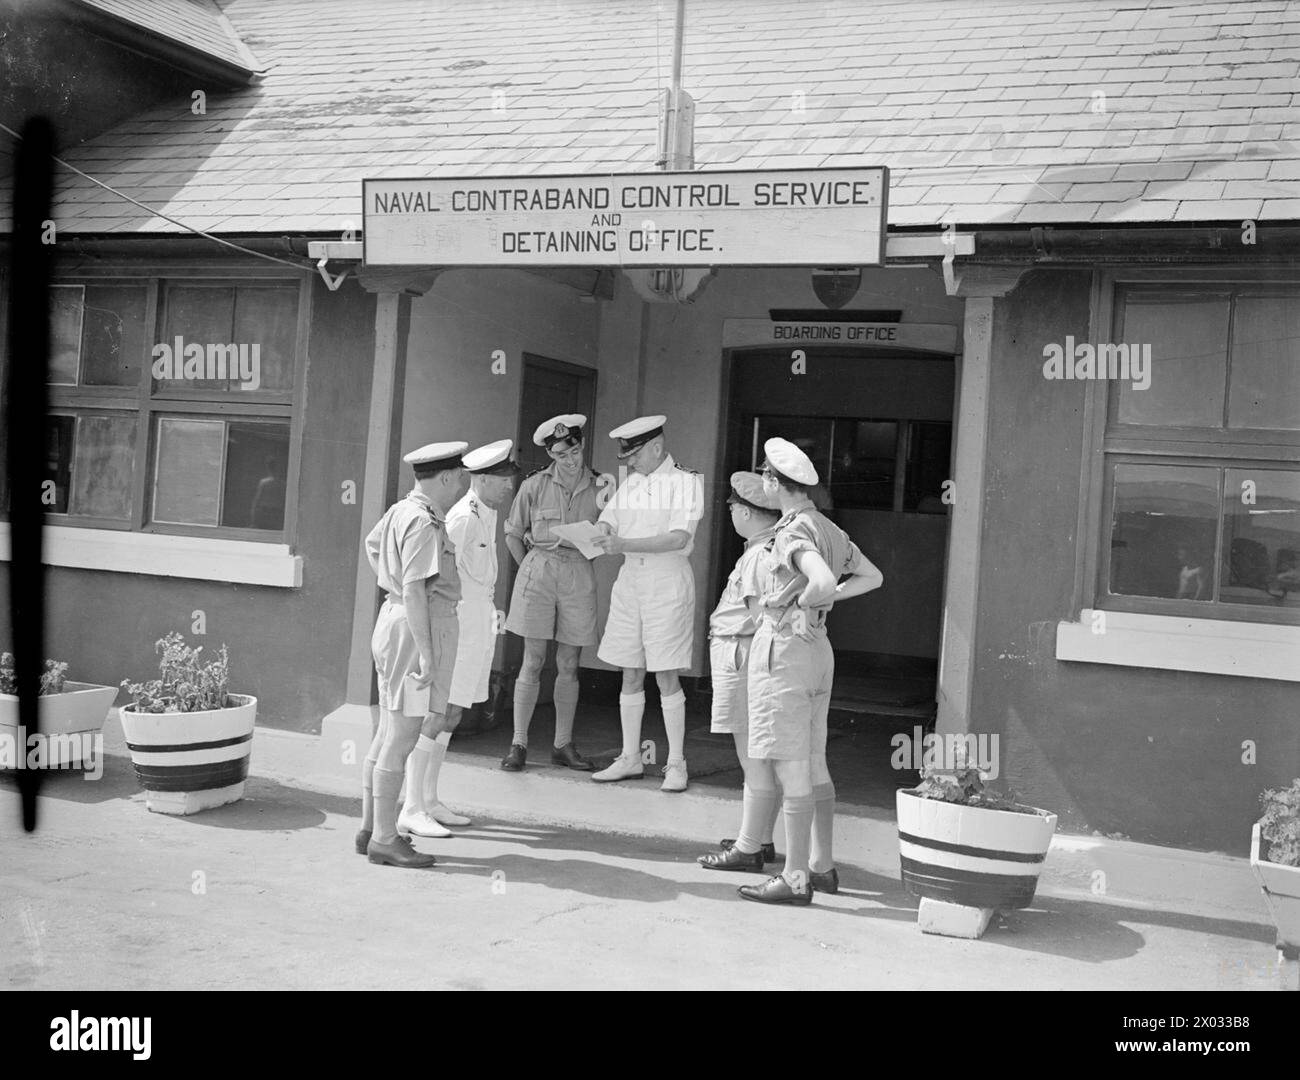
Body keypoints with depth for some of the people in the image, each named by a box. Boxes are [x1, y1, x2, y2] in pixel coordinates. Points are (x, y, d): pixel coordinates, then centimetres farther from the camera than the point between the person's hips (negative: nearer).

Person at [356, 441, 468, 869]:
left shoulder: (401, 510, 12)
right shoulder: (423, 522, -18)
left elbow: (371, 546, 31)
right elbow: (415, 590, -22)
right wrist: (425, 651, -22)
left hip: (393, 618, 11)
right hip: (418, 627, -11)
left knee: (386, 735, 16)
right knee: (401, 741, -4)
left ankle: (370, 829, 25)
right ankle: (385, 840, 3)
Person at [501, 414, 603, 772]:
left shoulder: (599, 486, 2)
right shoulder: (534, 485, -1)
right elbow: (513, 534, 9)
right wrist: (530, 568, 7)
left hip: (579, 575, 2)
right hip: (538, 570, -1)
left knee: (569, 666, 6)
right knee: (533, 662, -1)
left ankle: (563, 745, 16)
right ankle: (518, 744, 7)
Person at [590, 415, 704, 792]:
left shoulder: (686, 482, -6)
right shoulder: (629, 485, 12)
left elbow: (678, 538, -17)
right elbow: (606, 524, 8)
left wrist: (624, 544, -24)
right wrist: (597, 538, -17)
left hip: (669, 581, -5)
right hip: (629, 579, 5)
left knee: (666, 677, -3)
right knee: (630, 674, 8)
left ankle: (677, 764, 7)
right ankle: (630, 758, 17)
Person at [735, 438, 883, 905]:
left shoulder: (793, 533, -17)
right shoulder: (827, 528, 10)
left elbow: (822, 581, -34)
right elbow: (872, 577, 18)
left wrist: (798, 604, -14)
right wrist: (822, 600, 8)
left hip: (783, 648, -9)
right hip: (817, 649, 9)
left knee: (790, 767, -4)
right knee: (814, 764, 15)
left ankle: (795, 879, 1)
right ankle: (823, 866, 23)